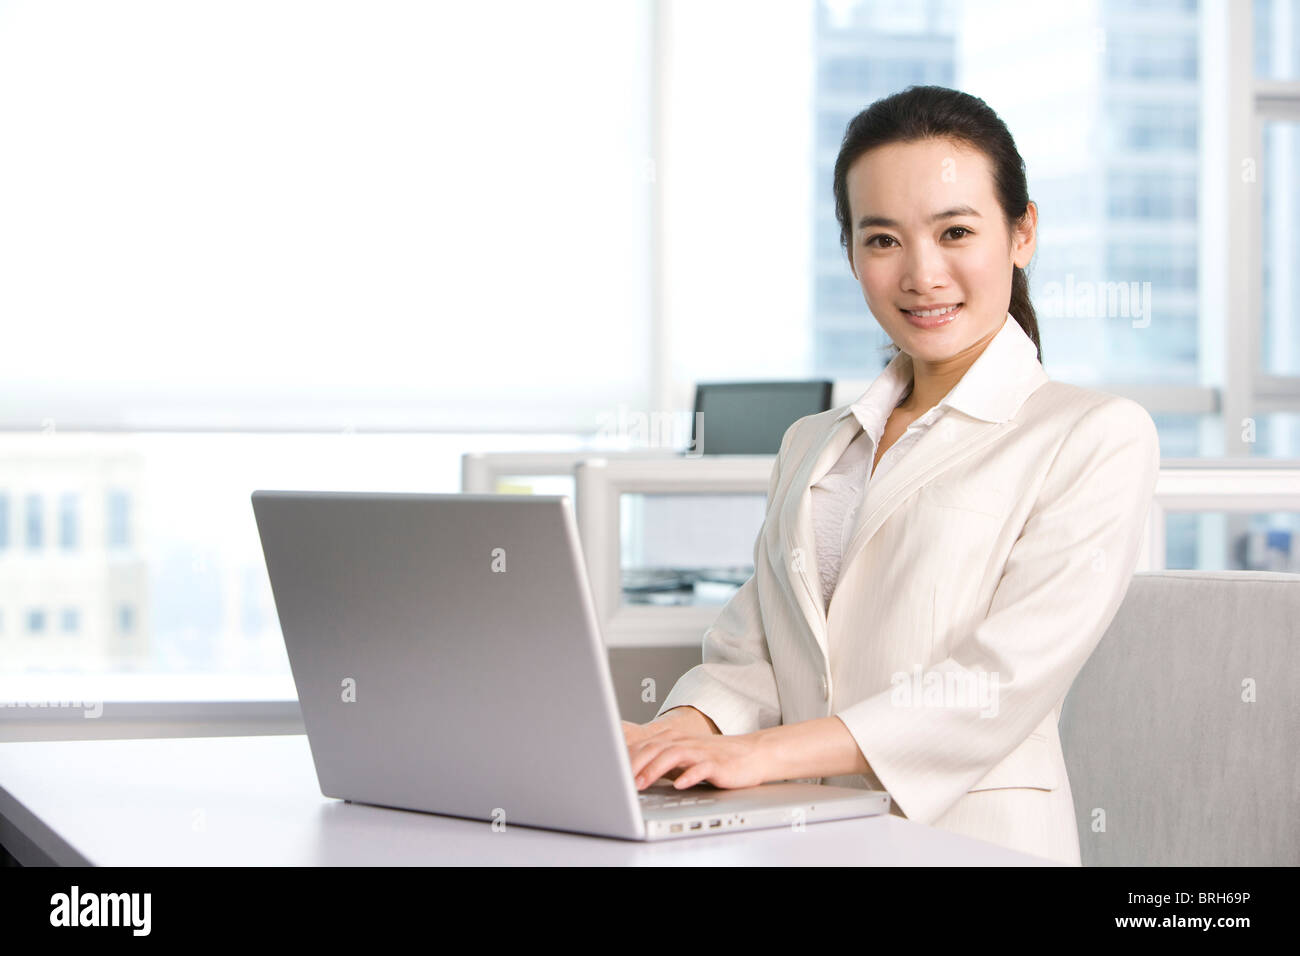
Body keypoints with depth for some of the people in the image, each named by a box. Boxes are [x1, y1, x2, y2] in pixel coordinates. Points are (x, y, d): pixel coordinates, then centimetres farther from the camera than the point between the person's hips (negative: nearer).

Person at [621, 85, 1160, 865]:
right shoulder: (813, 445, 22)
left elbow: (1005, 683, -10)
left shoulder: (1099, 438, 2)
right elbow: (750, 655, 15)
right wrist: (685, 727, -8)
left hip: (970, 836, -4)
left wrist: (770, 751, -18)